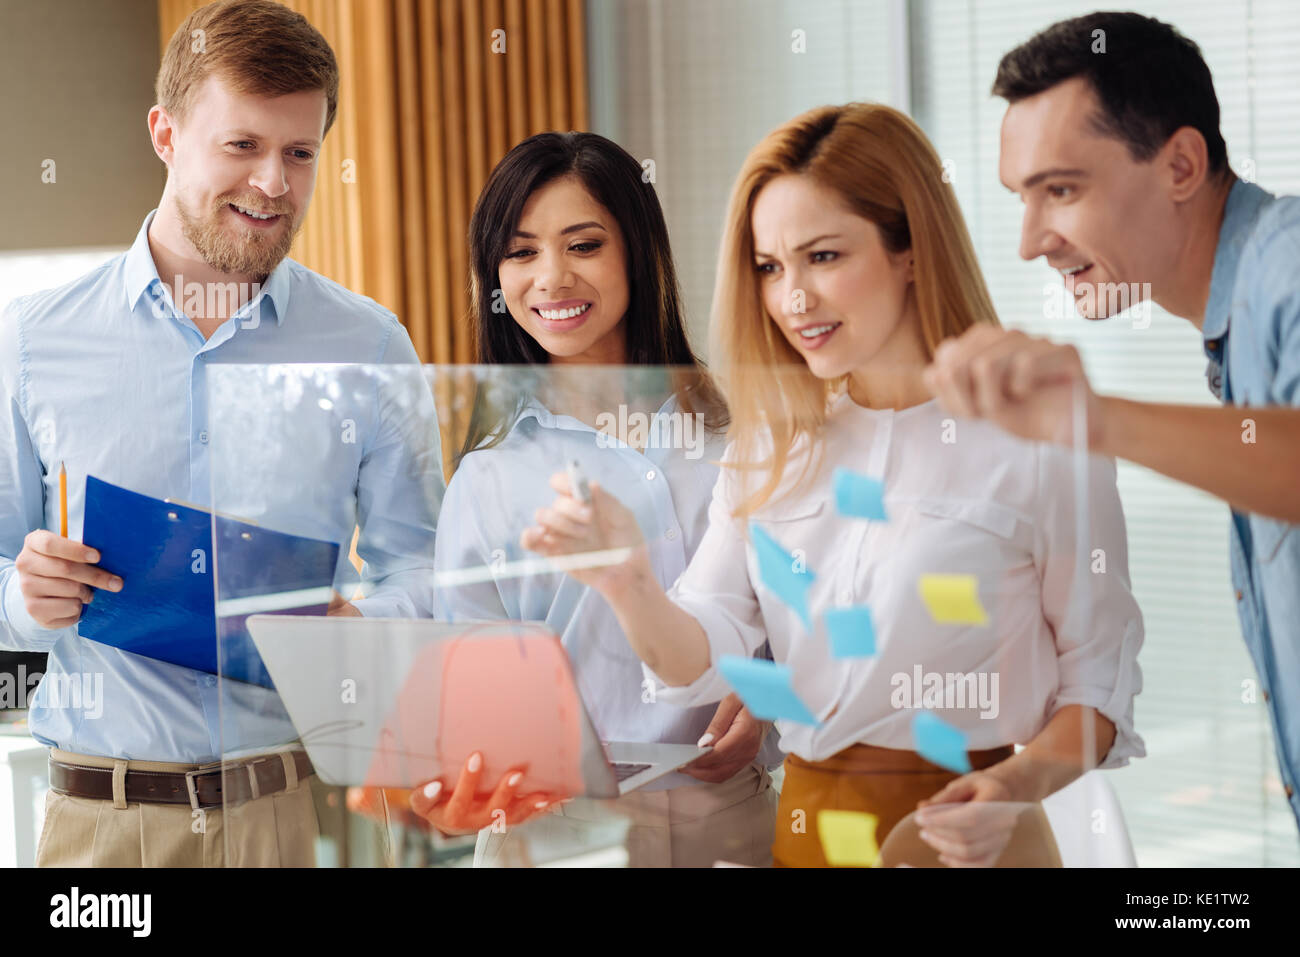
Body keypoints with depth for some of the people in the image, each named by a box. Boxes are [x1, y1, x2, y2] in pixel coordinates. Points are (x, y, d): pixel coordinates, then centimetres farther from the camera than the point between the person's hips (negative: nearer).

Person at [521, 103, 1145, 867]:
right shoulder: (772, 438, 4)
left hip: (958, 835, -4)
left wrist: (1020, 786, -23)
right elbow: (705, 660, 1)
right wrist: (630, 588, -18)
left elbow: (1100, 676, -7)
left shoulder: (1041, 436, -11)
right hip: (803, 824, 4)